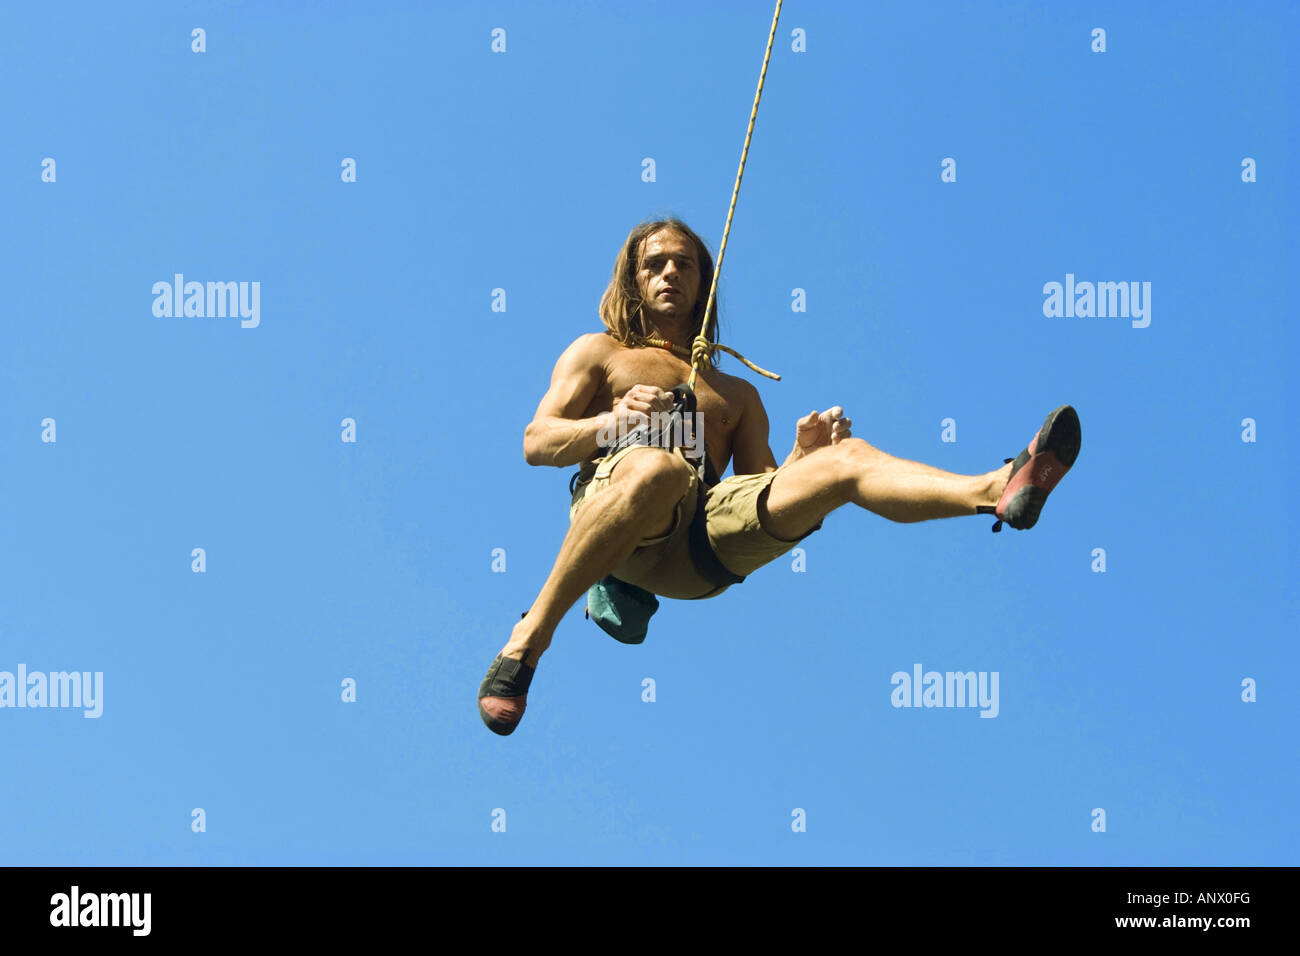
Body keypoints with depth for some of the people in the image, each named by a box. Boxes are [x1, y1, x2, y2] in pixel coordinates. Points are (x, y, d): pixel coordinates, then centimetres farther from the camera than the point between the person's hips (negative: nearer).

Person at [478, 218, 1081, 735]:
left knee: (845, 459, -20)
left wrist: (800, 456, 2)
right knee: (660, 466, -41)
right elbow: (535, 443, 12)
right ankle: (529, 639, -37)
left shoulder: (737, 393, 36)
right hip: (609, 502, -3)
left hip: (704, 555, 3)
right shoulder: (598, 353, 28)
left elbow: (763, 492, 24)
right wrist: (616, 422, -7)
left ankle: (996, 491, -46)